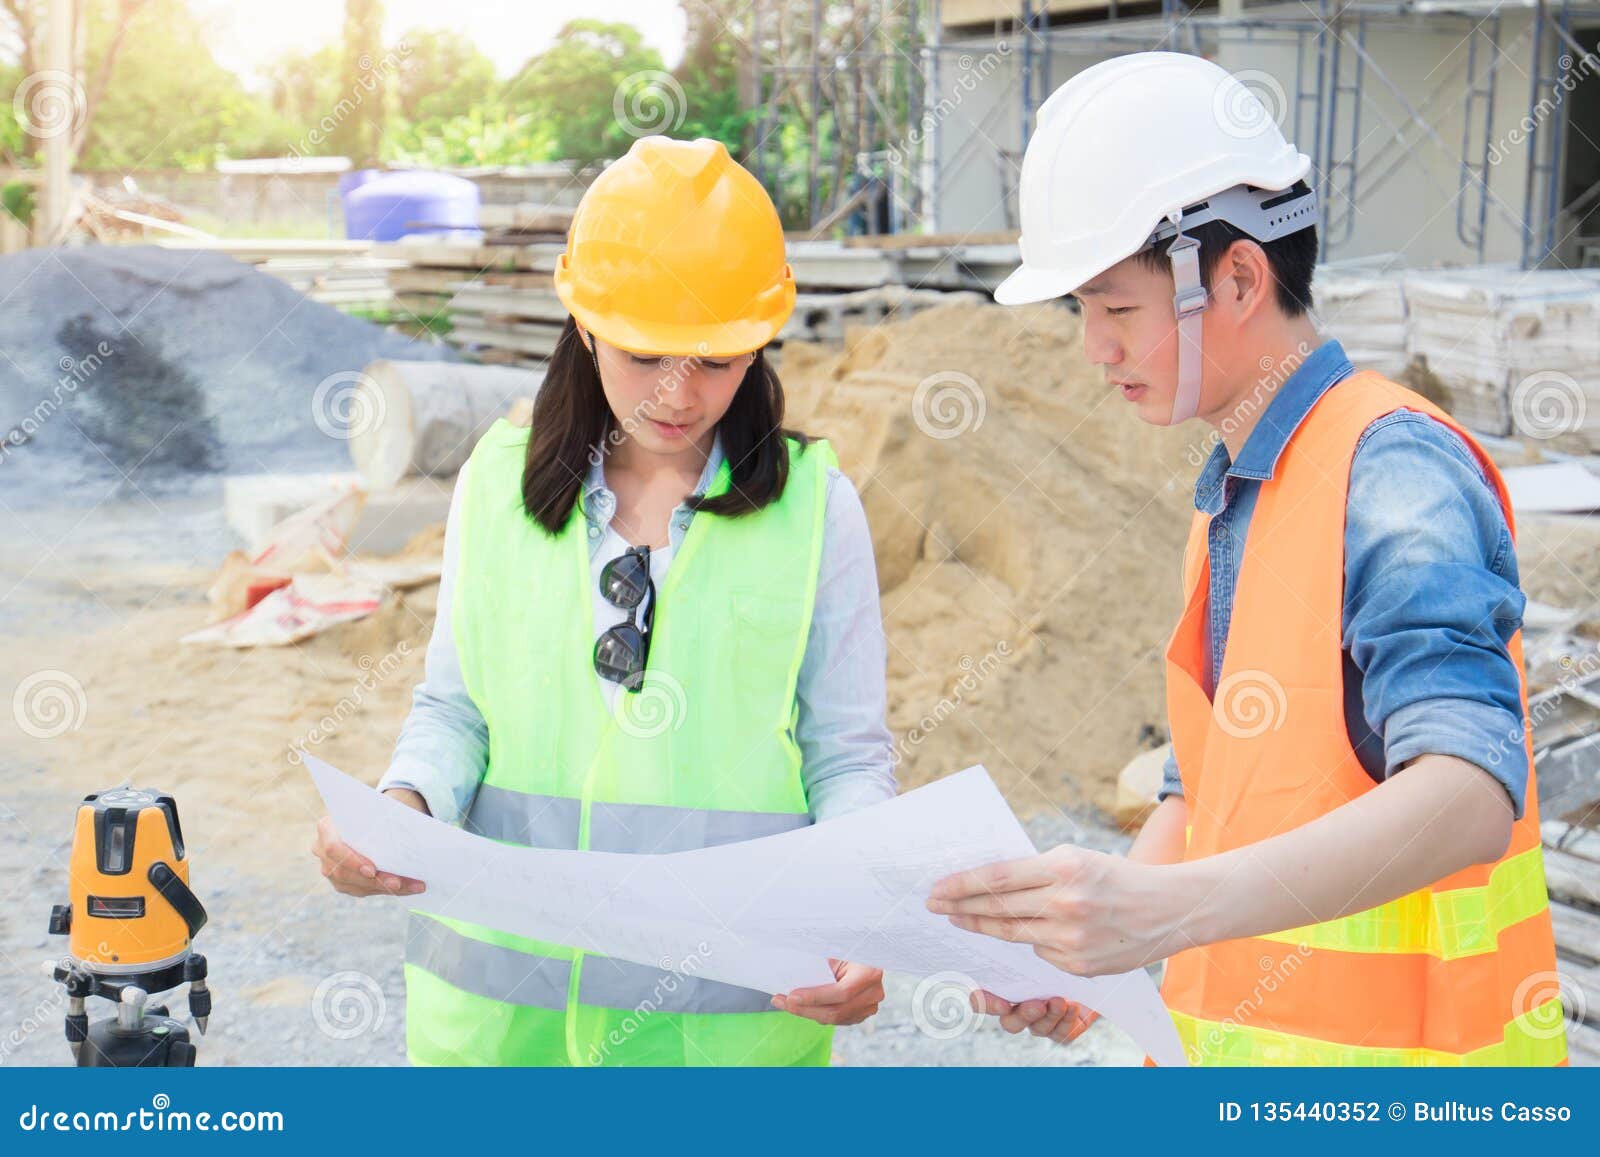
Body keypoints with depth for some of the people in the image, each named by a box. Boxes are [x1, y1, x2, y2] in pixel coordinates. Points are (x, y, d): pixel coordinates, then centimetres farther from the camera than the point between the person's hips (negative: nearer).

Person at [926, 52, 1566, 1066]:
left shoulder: (1397, 471, -17)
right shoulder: (1229, 497, 8)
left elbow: (1470, 794, -30)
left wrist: (1167, 907, -41)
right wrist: (1088, 950, -3)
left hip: (1390, 1044, -7)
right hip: (1237, 1034, 7)